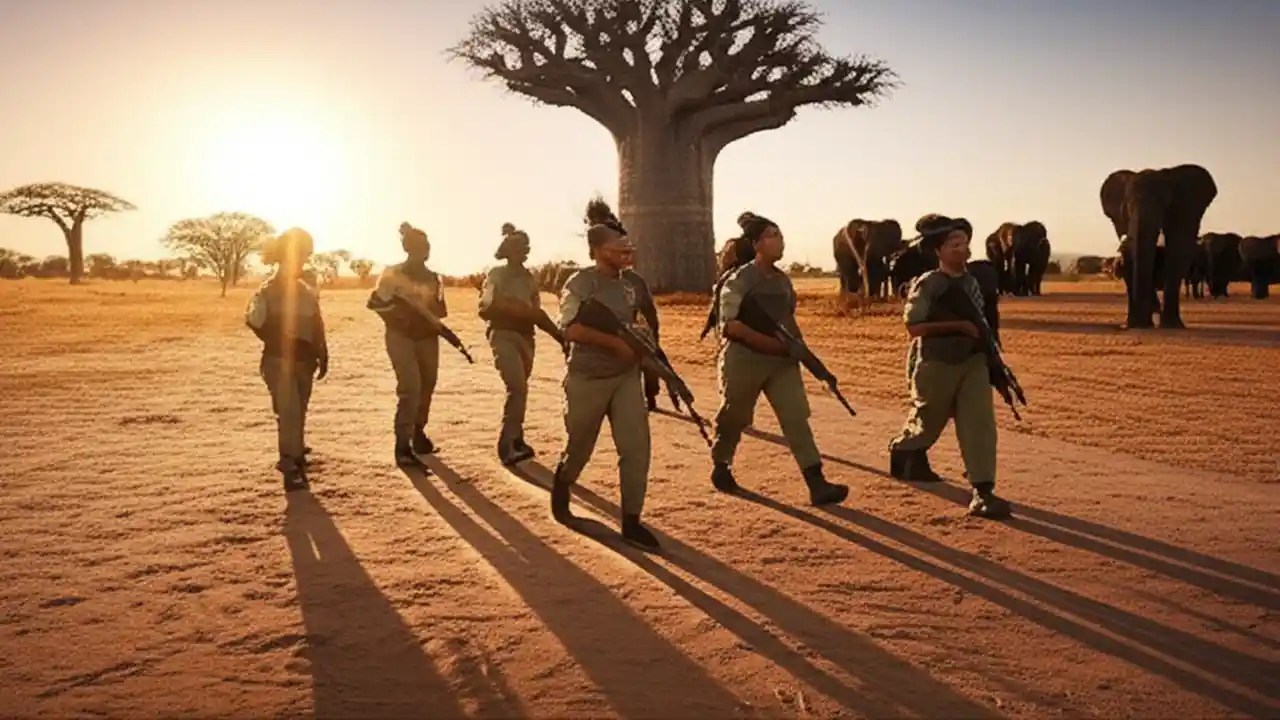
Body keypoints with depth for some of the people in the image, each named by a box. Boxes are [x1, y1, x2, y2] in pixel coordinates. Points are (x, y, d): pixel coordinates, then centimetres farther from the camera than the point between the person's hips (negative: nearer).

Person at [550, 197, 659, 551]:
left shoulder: (631, 284, 7)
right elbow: (571, 329, -23)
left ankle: (631, 522, 3)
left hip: (626, 376, 5)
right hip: (587, 378, -5)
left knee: (636, 447, -5)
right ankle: (560, 492, 44)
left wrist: (642, 333, 0)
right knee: (579, 448, 12)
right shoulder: (581, 283, -13)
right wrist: (614, 341, -26)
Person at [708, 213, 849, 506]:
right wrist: (770, 342, -22)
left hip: (781, 360, 6)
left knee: (797, 417, -6)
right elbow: (731, 325, -20)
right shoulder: (739, 280, -12)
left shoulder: (783, 280, 9)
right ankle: (720, 467, 37)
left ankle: (817, 485, -10)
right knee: (733, 418, 12)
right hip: (744, 359, -5)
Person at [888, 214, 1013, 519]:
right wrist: (958, 325, -23)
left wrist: (990, 351, 10)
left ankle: (983, 491, -8)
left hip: (972, 362, 5)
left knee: (980, 422, -9)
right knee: (927, 423, 13)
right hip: (935, 365, -5)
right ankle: (901, 451, 46)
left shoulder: (972, 281, 7)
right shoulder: (927, 284, -13)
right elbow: (913, 327, -19)